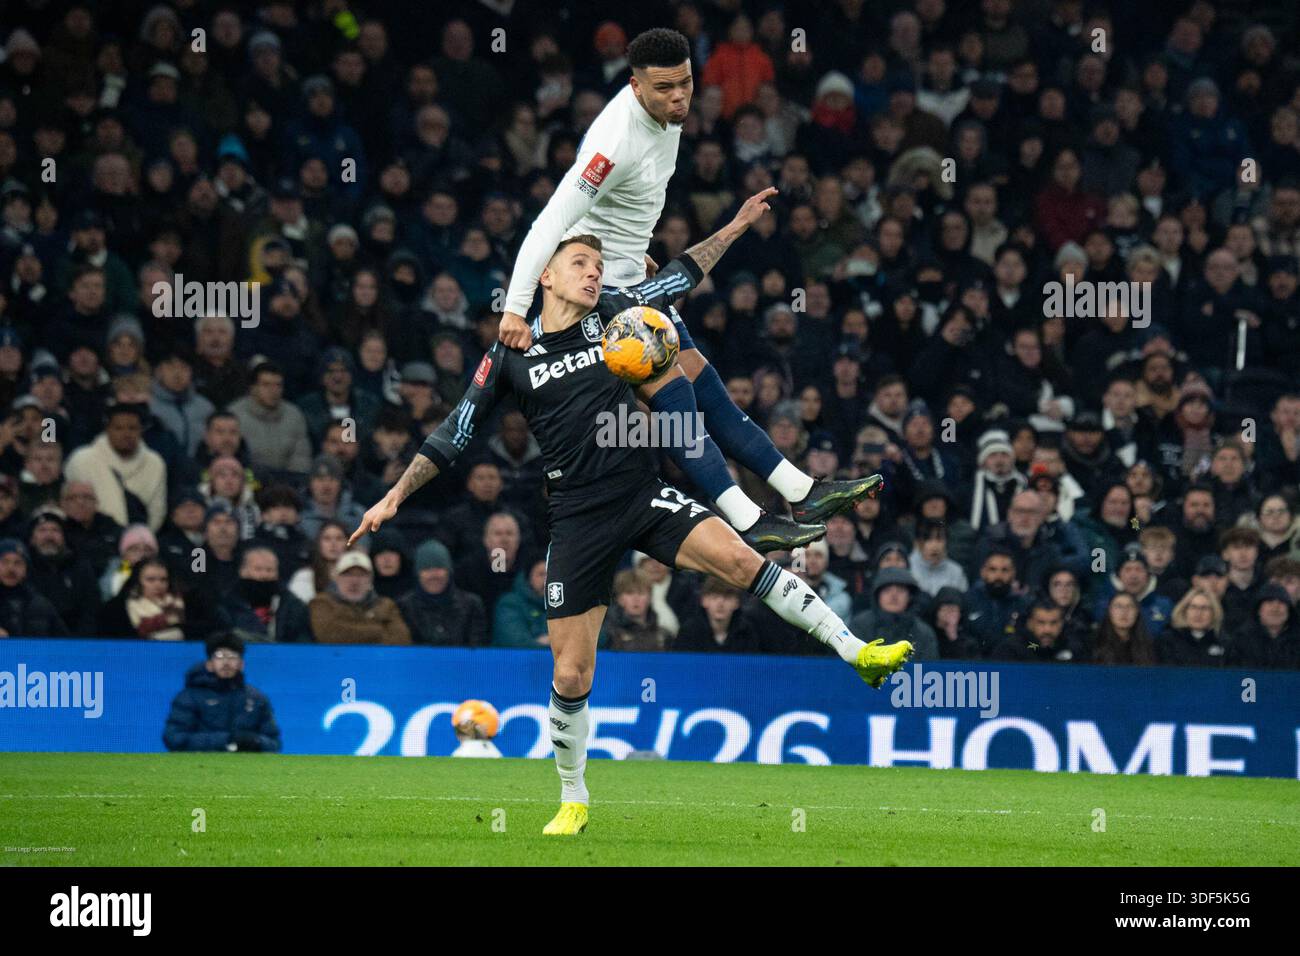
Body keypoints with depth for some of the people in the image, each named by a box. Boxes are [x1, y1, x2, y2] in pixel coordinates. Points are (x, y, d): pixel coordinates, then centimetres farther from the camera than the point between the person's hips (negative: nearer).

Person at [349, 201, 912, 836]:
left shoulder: (611, 317, 7)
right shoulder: (509, 356, 2)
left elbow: (682, 275, 18)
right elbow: (453, 435, 8)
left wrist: (737, 225, 16)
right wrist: (395, 496, 5)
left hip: (643, 495, 1)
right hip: (578, 517, -1)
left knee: (739, 558, -24)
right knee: (570, 676, -1)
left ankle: (855, 652, -20)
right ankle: (573, 802, 18)